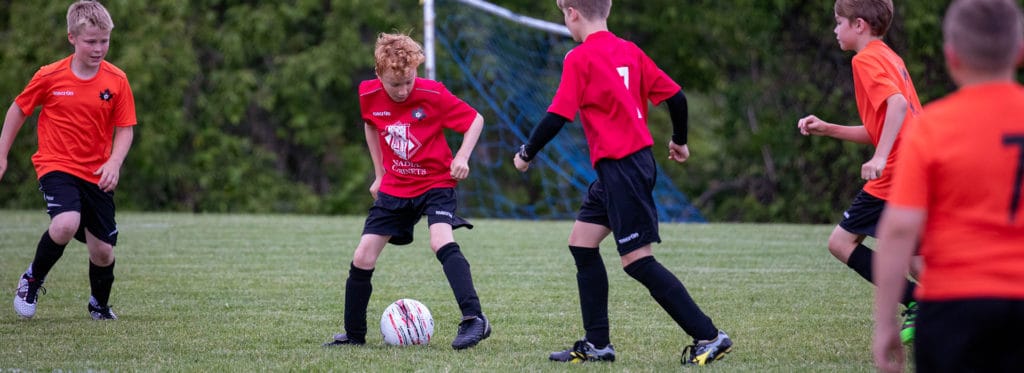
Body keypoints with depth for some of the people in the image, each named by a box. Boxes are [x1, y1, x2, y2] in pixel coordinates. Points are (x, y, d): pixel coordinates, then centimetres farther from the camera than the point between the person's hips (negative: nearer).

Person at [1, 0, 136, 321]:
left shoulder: (116, 81, -4)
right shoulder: (49, 77, -8)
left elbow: (125, 129, 1)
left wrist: (114, 163, -17)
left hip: (97, 175, 3)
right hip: (56, 166, -3)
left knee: (103, 251, 3)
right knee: (66, 224, -30)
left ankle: (100, 304, 34)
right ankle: (32, 280, -3)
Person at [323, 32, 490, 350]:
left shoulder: (432, 94, -19)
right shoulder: (368, 95, -8)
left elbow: (475, 120, -8)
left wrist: (462, 157, -21)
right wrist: (379, 174, 14)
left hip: (436, 183, -4)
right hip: (394, 188, 4)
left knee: (441, 241, -30)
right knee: (362, 258, 0)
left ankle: (474, 319, -32)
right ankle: (353, 334, 17)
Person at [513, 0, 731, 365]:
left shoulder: (579, 58, -12)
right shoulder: (629, 51, 9)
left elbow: (558, 116, -15)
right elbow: (675, 95, 9)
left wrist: (526, 154, -1)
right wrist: (679, 141, 26)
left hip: (619, 168, -9)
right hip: (639, 158, 9)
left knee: (636, 259, -6)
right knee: (581, 242, 15)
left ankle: (709, 336, -7)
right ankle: (597, 344, 16)